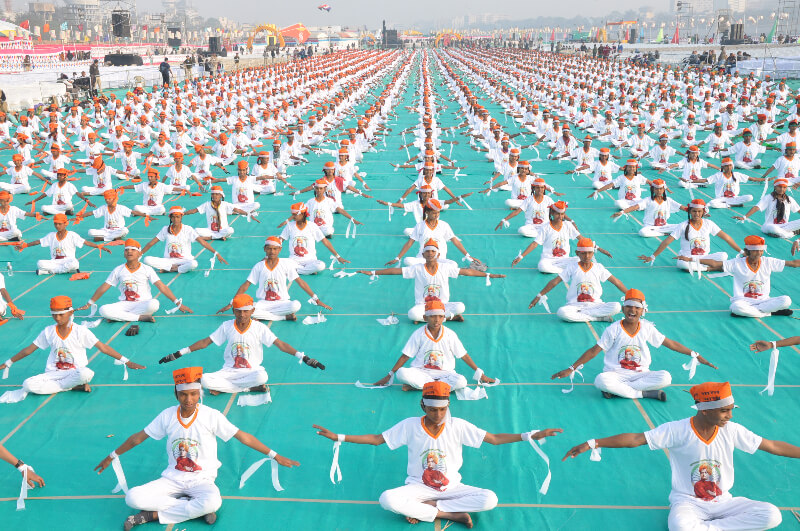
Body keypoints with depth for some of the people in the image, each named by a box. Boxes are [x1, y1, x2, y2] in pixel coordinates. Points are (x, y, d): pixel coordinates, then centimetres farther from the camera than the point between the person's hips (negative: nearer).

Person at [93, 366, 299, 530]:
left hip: (202, 480, -3)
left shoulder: (211, 416, -11)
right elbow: (138, 437, 11)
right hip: (173, 478, 3)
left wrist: (275, 456, -11)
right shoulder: (167, 416, -3)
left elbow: (243, 436, -9)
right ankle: (194, 507, -15)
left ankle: (154, 515, -18)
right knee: (133, 498, -22)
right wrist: (112, 456, 19)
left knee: (213, 502, -38)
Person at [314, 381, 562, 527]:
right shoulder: (409, 426, -9)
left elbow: (494, 438, -6)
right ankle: (452, 514, -24)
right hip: (419, 487, -1)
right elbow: (376, 439, -4)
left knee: (490, 499, -26)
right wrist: (338, 437, -12)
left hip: (451, 487, 1)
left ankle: (426, 509, -18)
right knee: (388, 499, -33)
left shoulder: (458, 426, -8)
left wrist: (530, 436, -16)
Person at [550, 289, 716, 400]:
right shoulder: (614, 329, -6)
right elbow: (594, 350, -7)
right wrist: (571, 369, -14)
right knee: (601, 380, -36)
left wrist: (695, 355, 4)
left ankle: (616, 391, -23)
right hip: (616, 374, -3)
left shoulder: (647, 328, 2)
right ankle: (645, 393, -25)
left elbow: (671, 343, 9)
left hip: (640, 374, 3)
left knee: (665, 377, -26)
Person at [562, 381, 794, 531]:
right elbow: (636, 439, -24)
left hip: (722, 501, 5)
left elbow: (773, 446, 1)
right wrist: (593, 443, -33)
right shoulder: (677, 430, -18)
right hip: (688, 501, -5)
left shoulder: (732, 431, -7)